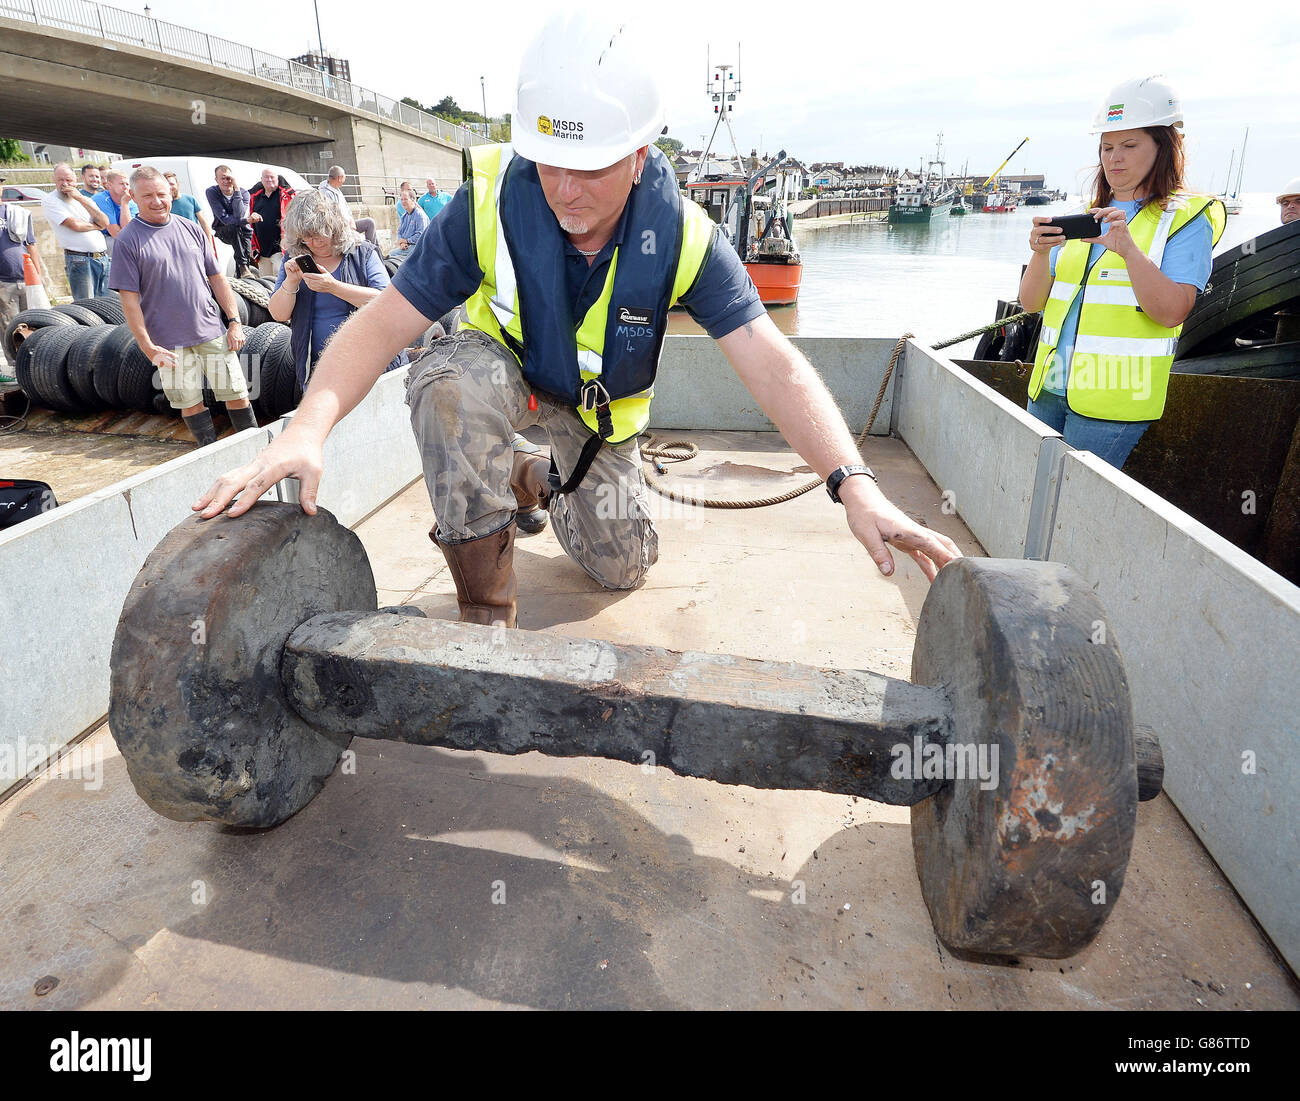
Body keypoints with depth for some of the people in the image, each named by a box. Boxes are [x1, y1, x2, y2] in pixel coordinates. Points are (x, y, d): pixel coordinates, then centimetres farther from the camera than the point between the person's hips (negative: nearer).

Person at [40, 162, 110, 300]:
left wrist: (81, 199, -6)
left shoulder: (85, 198, 16)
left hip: (103, 257, 5)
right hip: (80, 260, -5)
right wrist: (96, 226, 6)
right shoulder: (49, 200, 0)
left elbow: (105, 223, 0)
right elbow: (75, 225, -12)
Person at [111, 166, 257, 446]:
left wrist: (234, 321, 4)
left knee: (236, 393, 4)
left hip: (213, 331, 2)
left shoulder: (190, 229, 8)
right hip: (169, 342, -2)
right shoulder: (128, 240, -3)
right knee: (190, 403, 5)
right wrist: (147, 346, -11)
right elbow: (129, 298, -5)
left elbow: (217, 278, 11)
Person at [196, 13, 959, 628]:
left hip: (600, 404, 2)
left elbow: (772, 363, -34)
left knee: (622, 568, 8)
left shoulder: (681, 234, -27)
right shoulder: (492, 201, -29)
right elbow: (385, 323, -29)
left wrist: (855, 484, -47)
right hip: (504, 362, -2)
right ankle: (487, 615, -21)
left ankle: (540, 479, 41)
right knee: (452, 382, -39)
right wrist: (307, 428, -47)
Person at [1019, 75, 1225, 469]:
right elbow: (1031, 302, 8)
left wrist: (1128, 250, -24)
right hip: (1048, 388, 6)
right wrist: (1041, 254, -12)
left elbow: (1171, 312, -13)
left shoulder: (1186, 218, 2)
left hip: (1110, 401, -5)